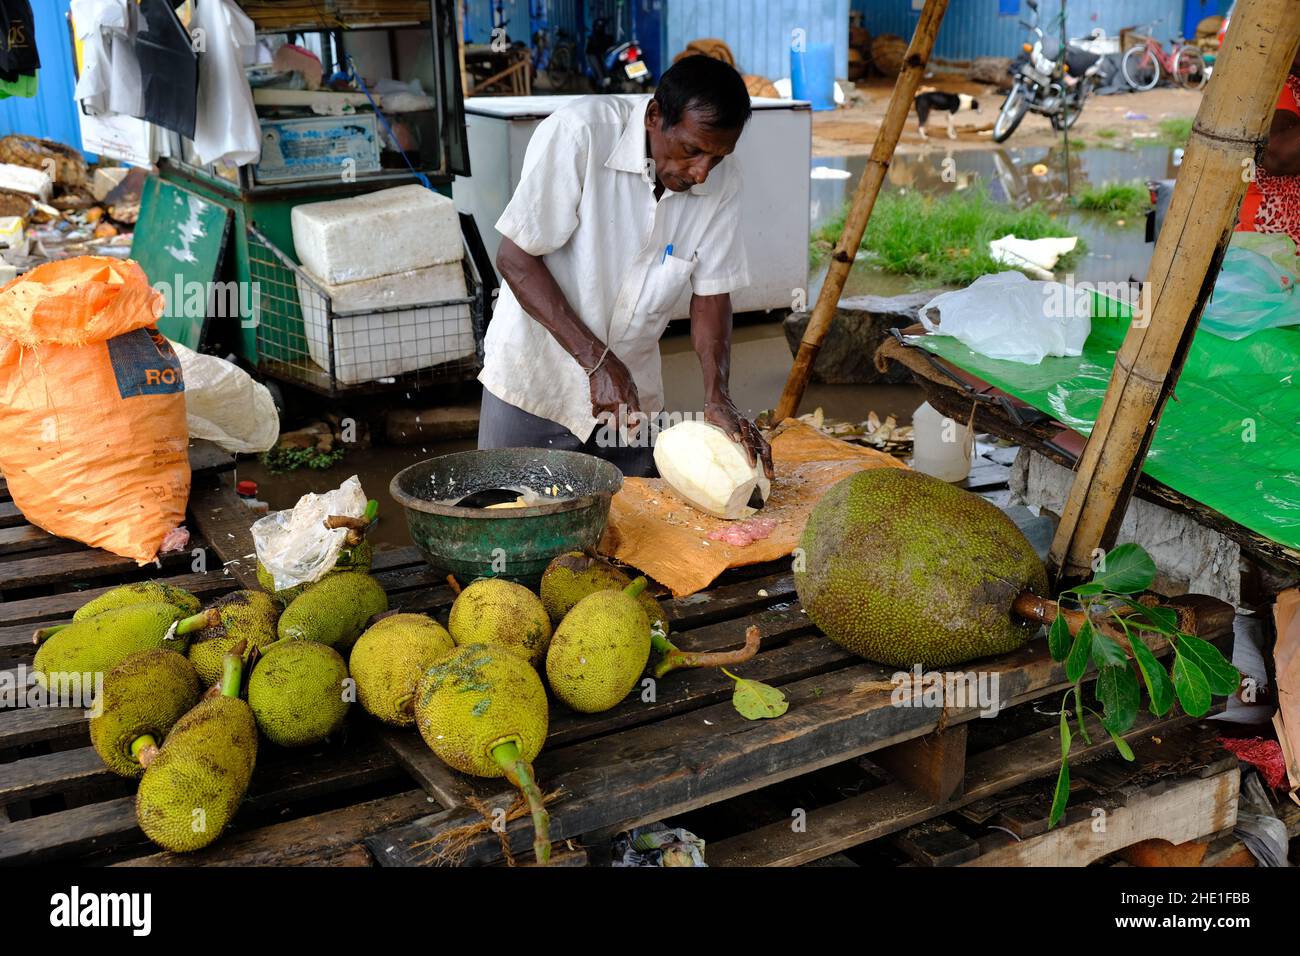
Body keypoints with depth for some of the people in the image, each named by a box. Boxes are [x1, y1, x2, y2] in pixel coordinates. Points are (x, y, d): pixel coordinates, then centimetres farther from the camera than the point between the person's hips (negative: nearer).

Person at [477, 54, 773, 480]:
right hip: (535, 379, -4)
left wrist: (717, 395, -17)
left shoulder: (721, 180, -8)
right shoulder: (578, 132, -21)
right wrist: (597, 361, -25)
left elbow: (711, 292, -1)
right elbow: (514, 258, -20)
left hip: (633, 389, 4)